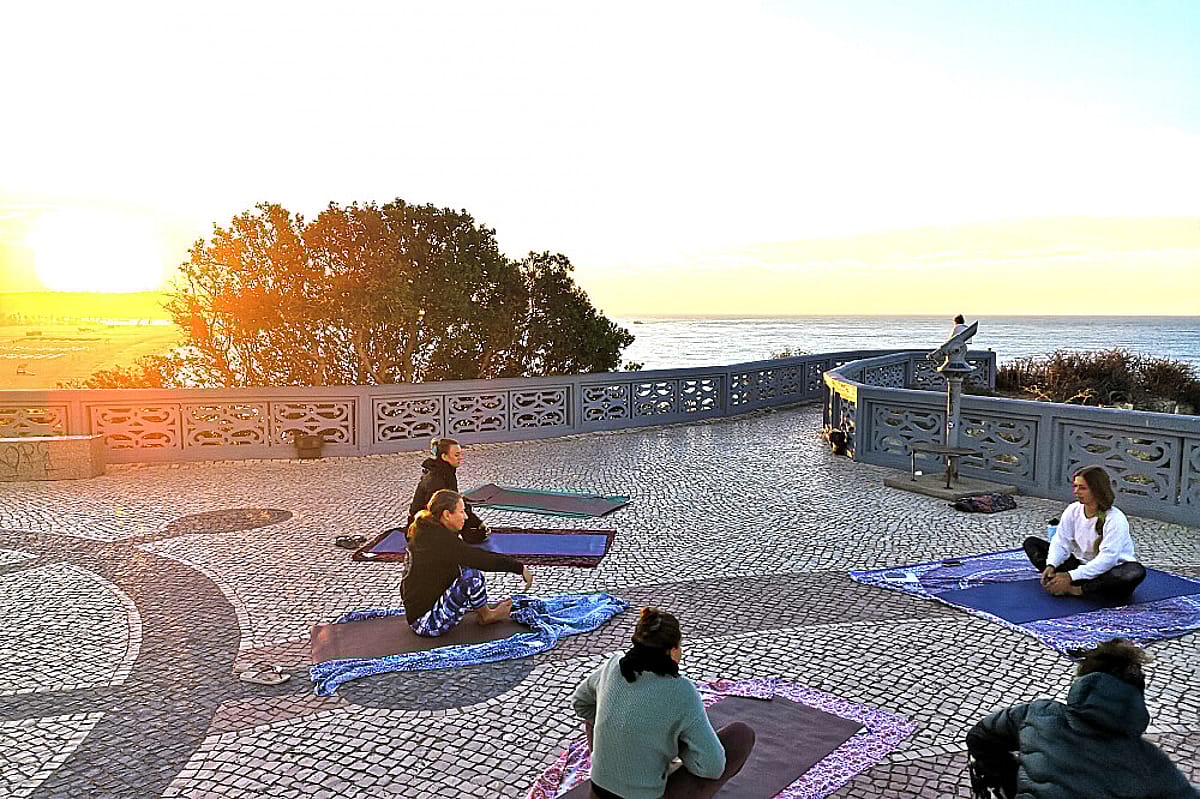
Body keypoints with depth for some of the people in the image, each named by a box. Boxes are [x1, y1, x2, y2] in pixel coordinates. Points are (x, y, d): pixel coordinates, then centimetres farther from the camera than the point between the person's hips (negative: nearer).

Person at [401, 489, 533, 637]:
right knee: (472, 576, -20)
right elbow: (483, 560, -22)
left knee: (464, 567, 14)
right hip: (426, 623, -10)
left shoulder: (427, 531, 5)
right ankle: (486, 615, 4)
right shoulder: (441, 540, -22)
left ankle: (482, 608, 12)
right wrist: (520, 568, -13)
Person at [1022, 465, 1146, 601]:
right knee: (1031, 543, -4)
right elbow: (1061, 542, -6)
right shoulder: (1073, 510, -4)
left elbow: (1107, 558, -29)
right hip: (1081, 563, 5)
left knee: (1137, 572, -40)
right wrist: (1051, 566, -27)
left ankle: (1076, 590, -34)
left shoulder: (1115, 519, -22)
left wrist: (1071, 576, -35)